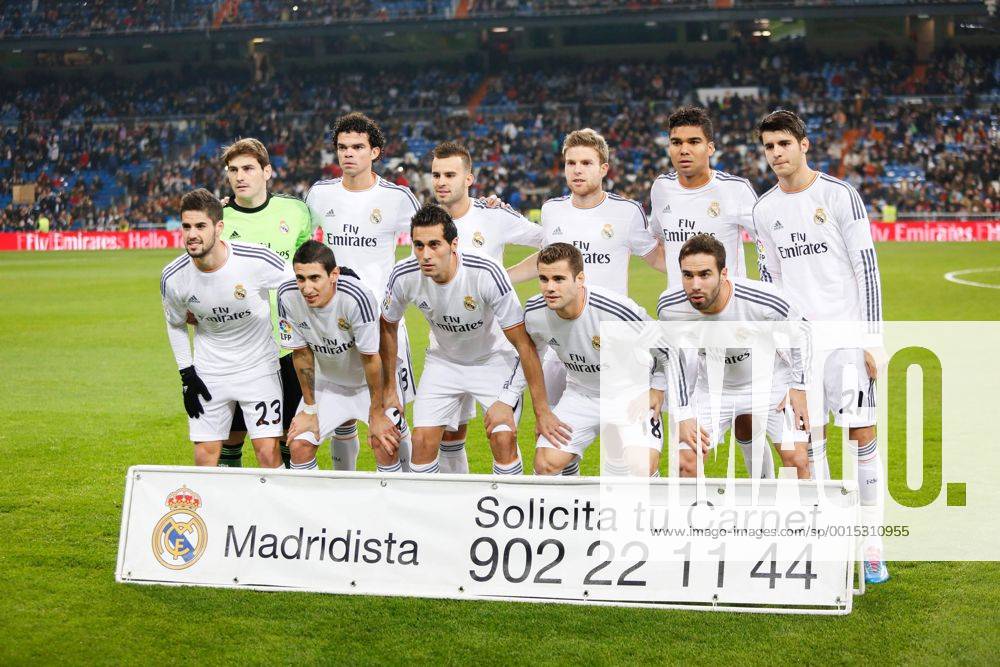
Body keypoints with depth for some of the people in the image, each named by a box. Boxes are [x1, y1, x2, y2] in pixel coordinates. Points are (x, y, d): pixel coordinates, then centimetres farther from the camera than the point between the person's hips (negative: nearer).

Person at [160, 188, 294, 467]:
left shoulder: (256, 260, -22)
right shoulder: (173, 278, -12)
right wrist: (187, 375, 5)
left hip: (259, 368, -2)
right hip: (208, 374, 2)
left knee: (269, 454, -7)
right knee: (205, 455, 1)